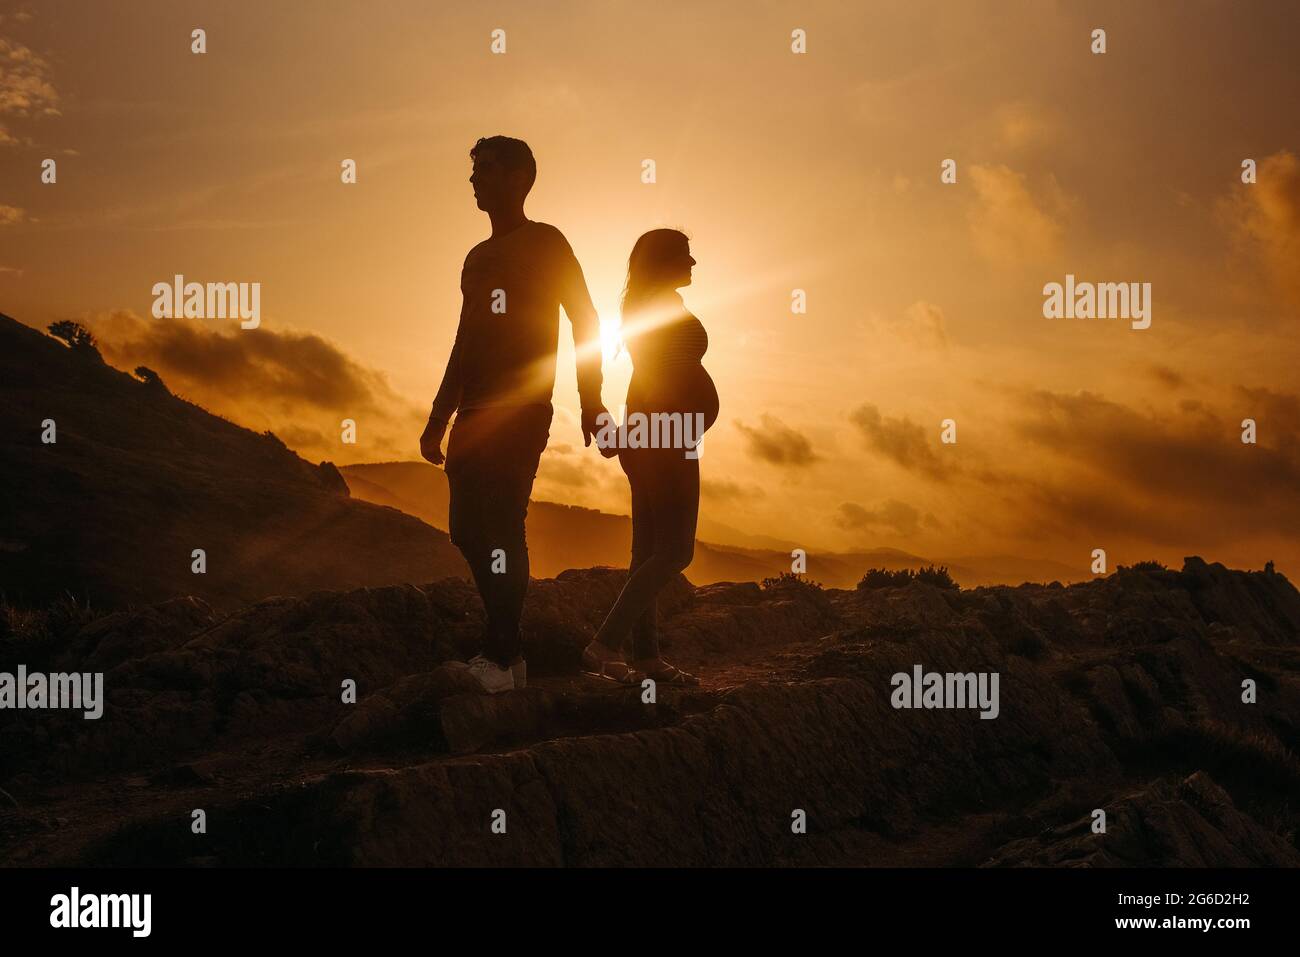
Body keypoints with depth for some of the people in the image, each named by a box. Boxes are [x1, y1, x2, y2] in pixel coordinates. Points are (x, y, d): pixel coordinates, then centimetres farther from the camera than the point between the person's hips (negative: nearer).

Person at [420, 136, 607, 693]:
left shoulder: (545, 243, -1)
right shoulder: (478, 258, 22)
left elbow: (585, 321, -4)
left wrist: (589, 402, -10)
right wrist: (438, 420, 22)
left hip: (519, 414, -8)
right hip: (475, 414, 8)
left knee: (500, 531, -14)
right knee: (468, 531, 4)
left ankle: (501, 660, -14)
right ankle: (506, 652, 10)